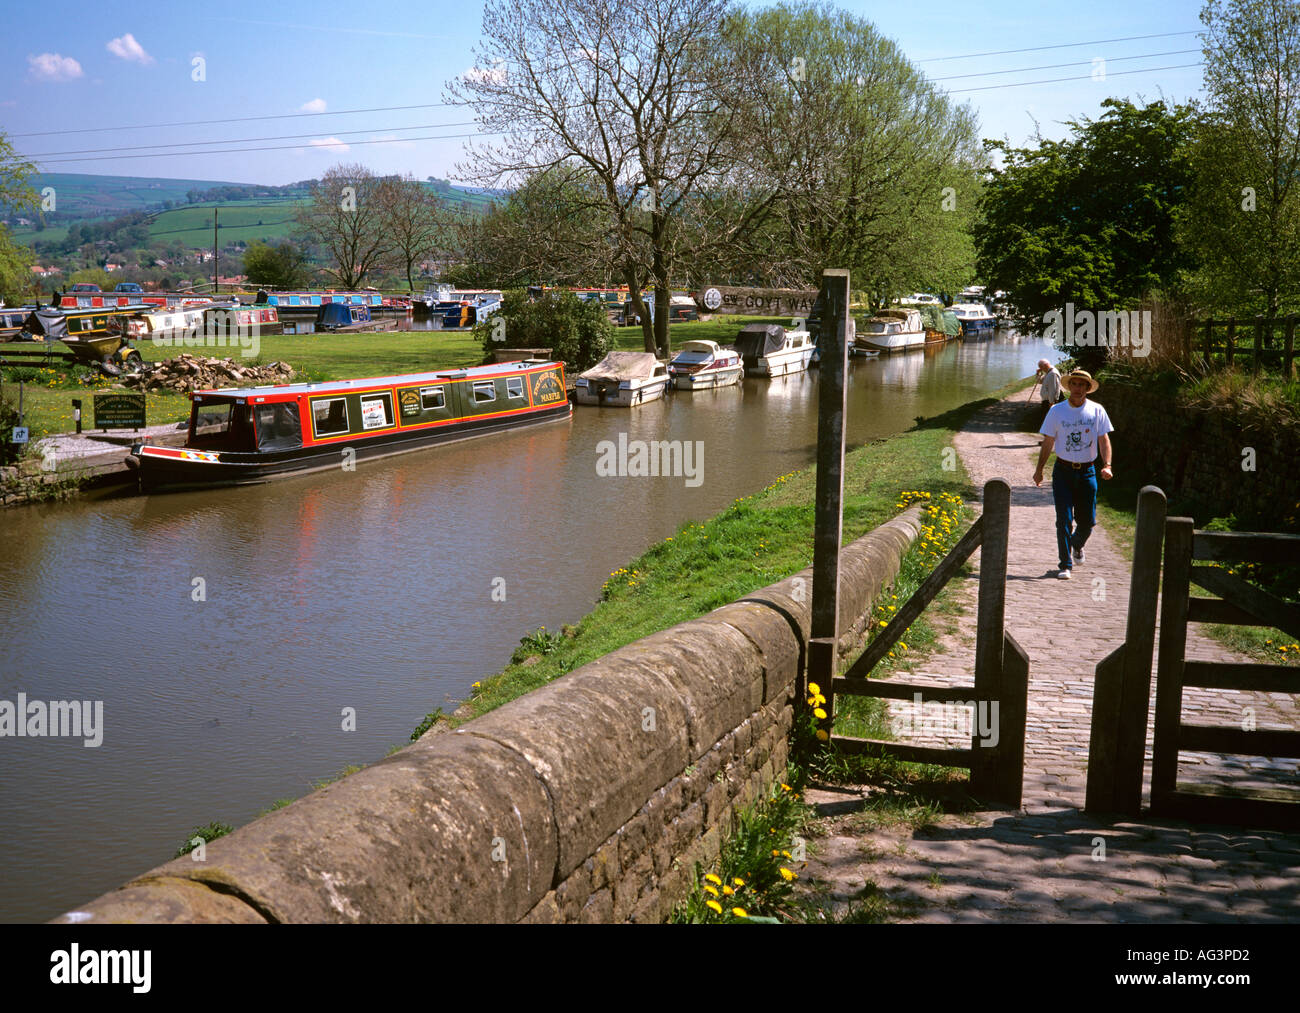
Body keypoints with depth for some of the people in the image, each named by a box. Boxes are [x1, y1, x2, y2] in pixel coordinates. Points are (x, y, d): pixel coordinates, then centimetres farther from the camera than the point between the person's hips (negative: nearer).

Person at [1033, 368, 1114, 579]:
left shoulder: (1097, 411, 2)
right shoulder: (1057, 411, 0)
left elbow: (1104, 440, 1)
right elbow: (1047, 442, 5)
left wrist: (1107, 465, -13)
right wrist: (1039, 469, 3)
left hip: (1087, 472, 1)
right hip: (1063, 471, -1)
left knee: (1087, 520, 5)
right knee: (1064, 520, -6)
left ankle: (1077, 545, 38)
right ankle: (1065, 565, 1)